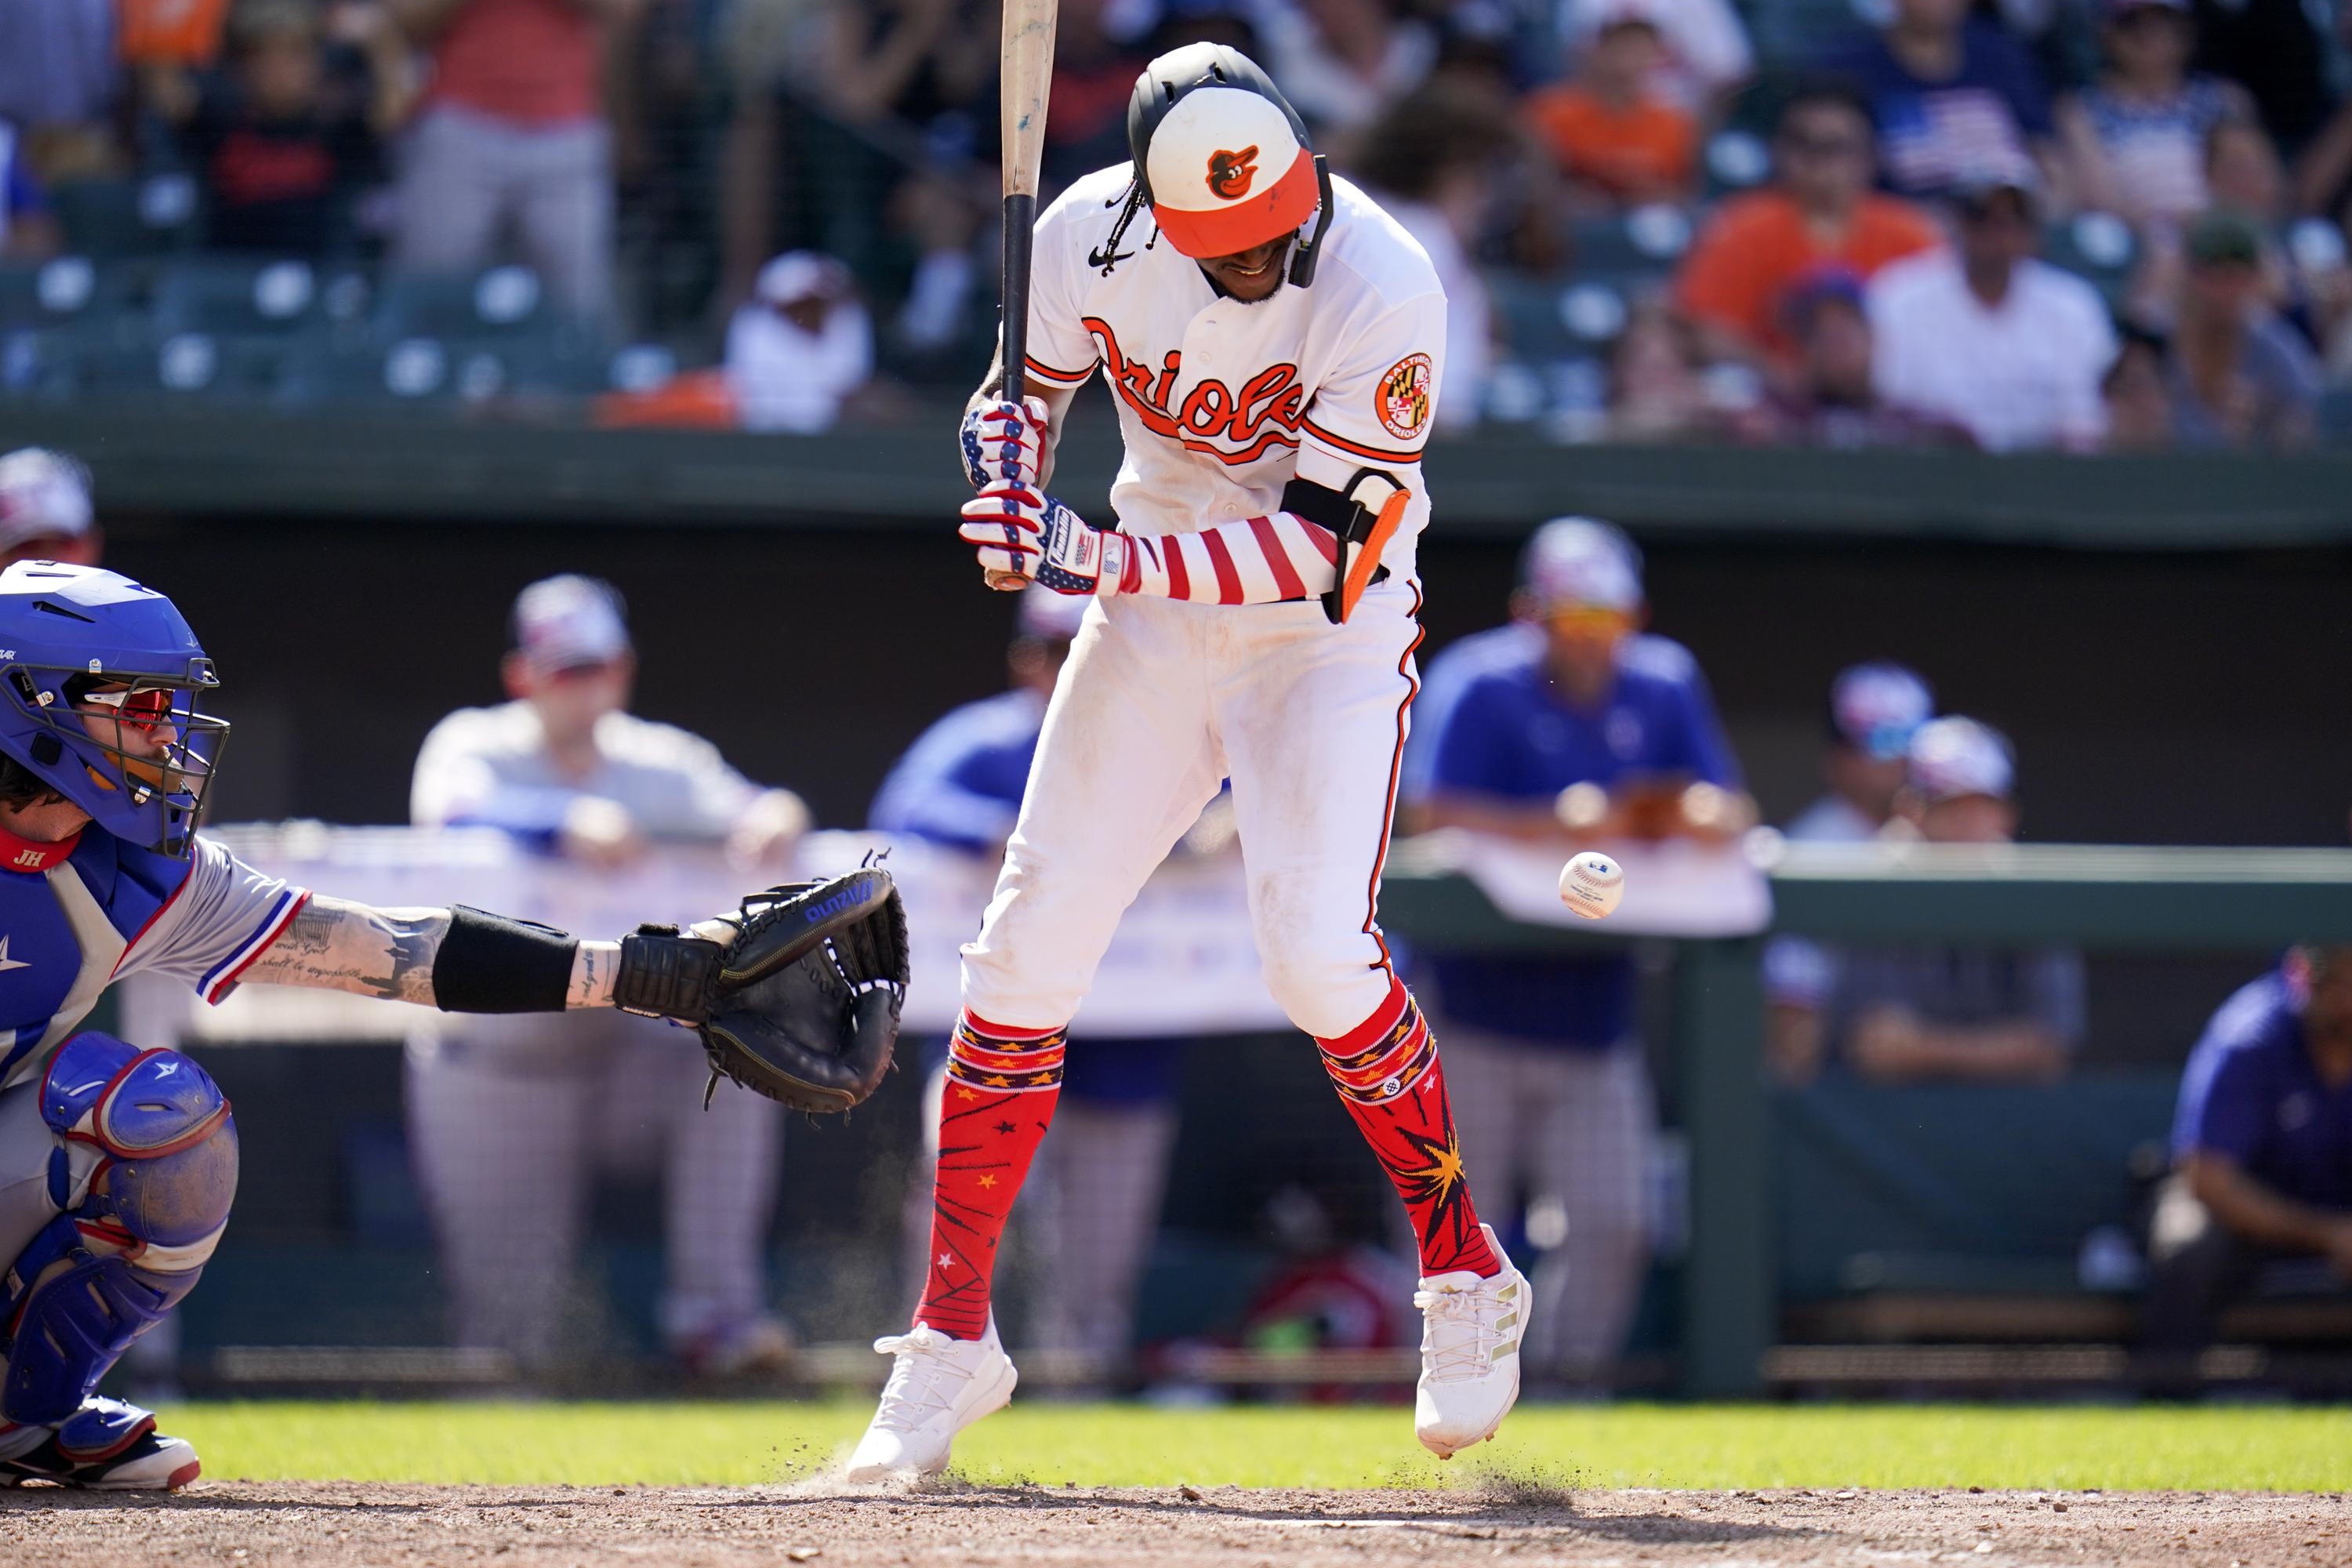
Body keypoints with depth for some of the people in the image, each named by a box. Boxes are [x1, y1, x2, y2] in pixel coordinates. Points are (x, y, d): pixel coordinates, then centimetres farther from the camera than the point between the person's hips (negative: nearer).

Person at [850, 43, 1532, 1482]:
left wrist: (1107, 559, -34)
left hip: (1333, 641, -4)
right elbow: (1023, 393, 3)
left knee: (1320, 948, -21)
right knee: (1030, 945, -3)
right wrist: (1012, 491, -20)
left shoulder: (1383, 288, -28)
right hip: (1154, 621, 4)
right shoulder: (1093, 238, -15)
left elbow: (1328, 547, -28)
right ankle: (953, 1338, 8)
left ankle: (1467, 1282, 0)